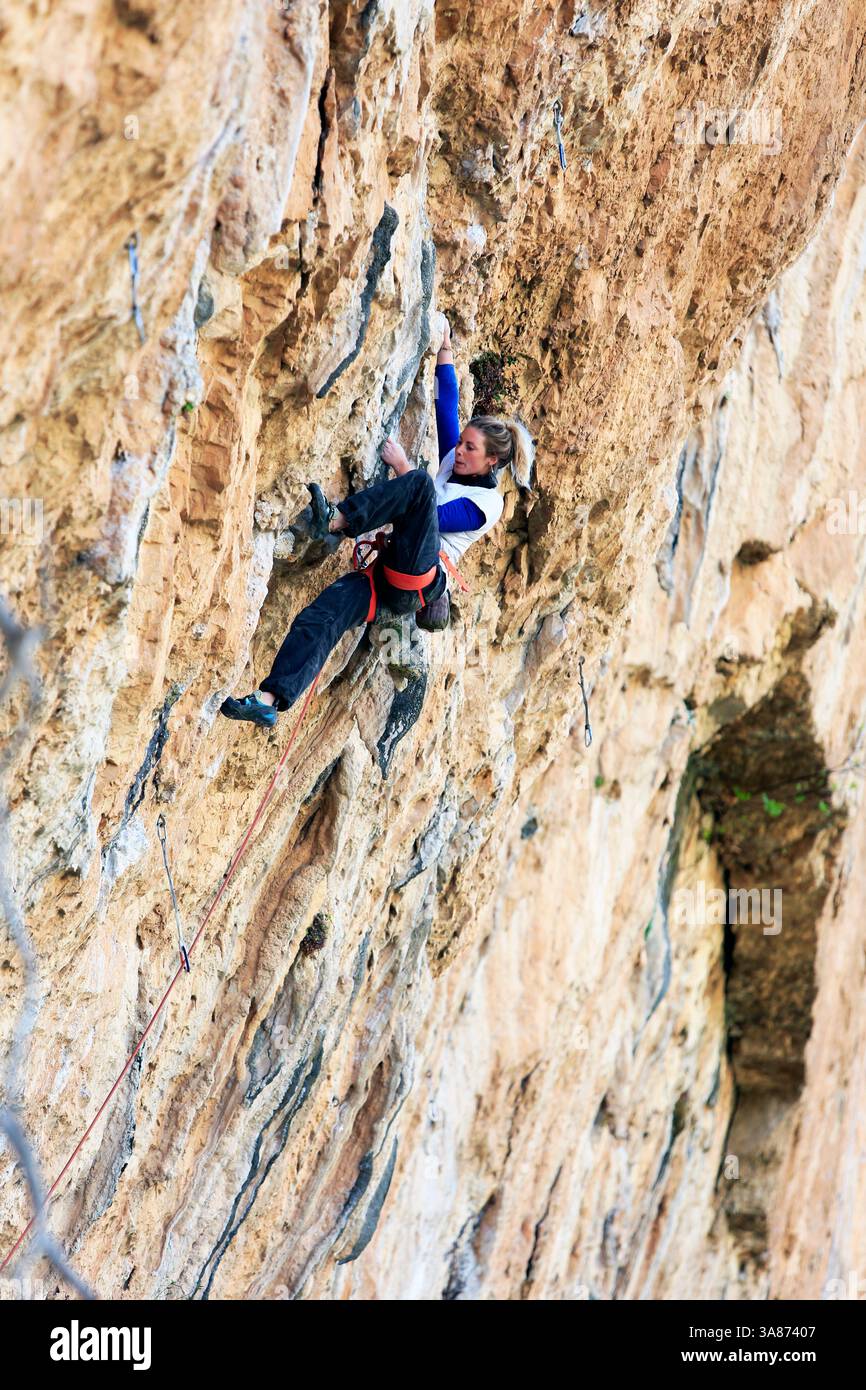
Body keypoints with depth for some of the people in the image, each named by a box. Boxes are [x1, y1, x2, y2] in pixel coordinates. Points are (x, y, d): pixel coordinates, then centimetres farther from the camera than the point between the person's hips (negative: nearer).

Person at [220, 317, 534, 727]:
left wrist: (402, 468, -7)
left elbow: (435, 517, -10)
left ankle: (335, 523, -38)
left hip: (420, 581, -7)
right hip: (387, 575, 7)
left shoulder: (487, 503, 1)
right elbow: (447, 406, 22)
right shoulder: (452, 463, 23)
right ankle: (269, 701, -34)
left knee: (420, 482, -28)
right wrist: (444, 351, 18)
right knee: (319, 615, -21)